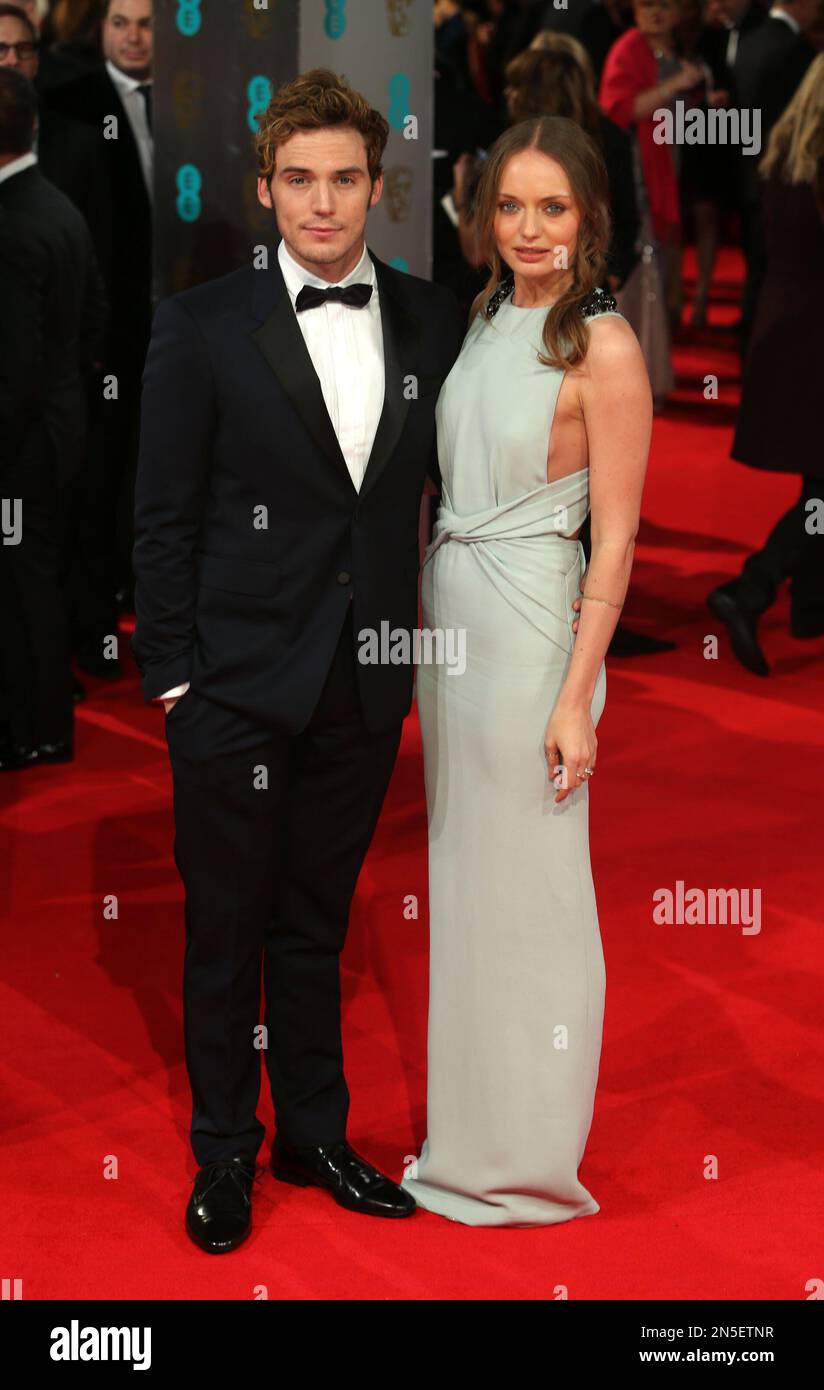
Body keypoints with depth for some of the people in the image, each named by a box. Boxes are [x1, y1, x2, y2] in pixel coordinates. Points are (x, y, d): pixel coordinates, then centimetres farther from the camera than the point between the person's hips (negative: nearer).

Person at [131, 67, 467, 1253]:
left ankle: (315, 1132, 32)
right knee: (225, 931, 9)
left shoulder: (433, 321, 3)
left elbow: (449, 478, 9)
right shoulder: (204, 325, -6)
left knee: (318, 924, 17)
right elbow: (163, 513, -5)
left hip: (366, 689, 3)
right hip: (236, 687, -3)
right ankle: (224, 1153, 24)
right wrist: (170, 672, -7)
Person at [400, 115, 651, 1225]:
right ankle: (466, 1123, 28)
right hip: (448, 616, 7)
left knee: (526, 888, 1)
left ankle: (530, 1155, 15)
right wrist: (426, 622, 13)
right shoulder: (483, 321, 9)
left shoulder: (603, 348, -12)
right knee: (456, 873, 14)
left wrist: (577, 699, -16)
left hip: (531, 630, -7)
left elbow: (615, 543, -13)